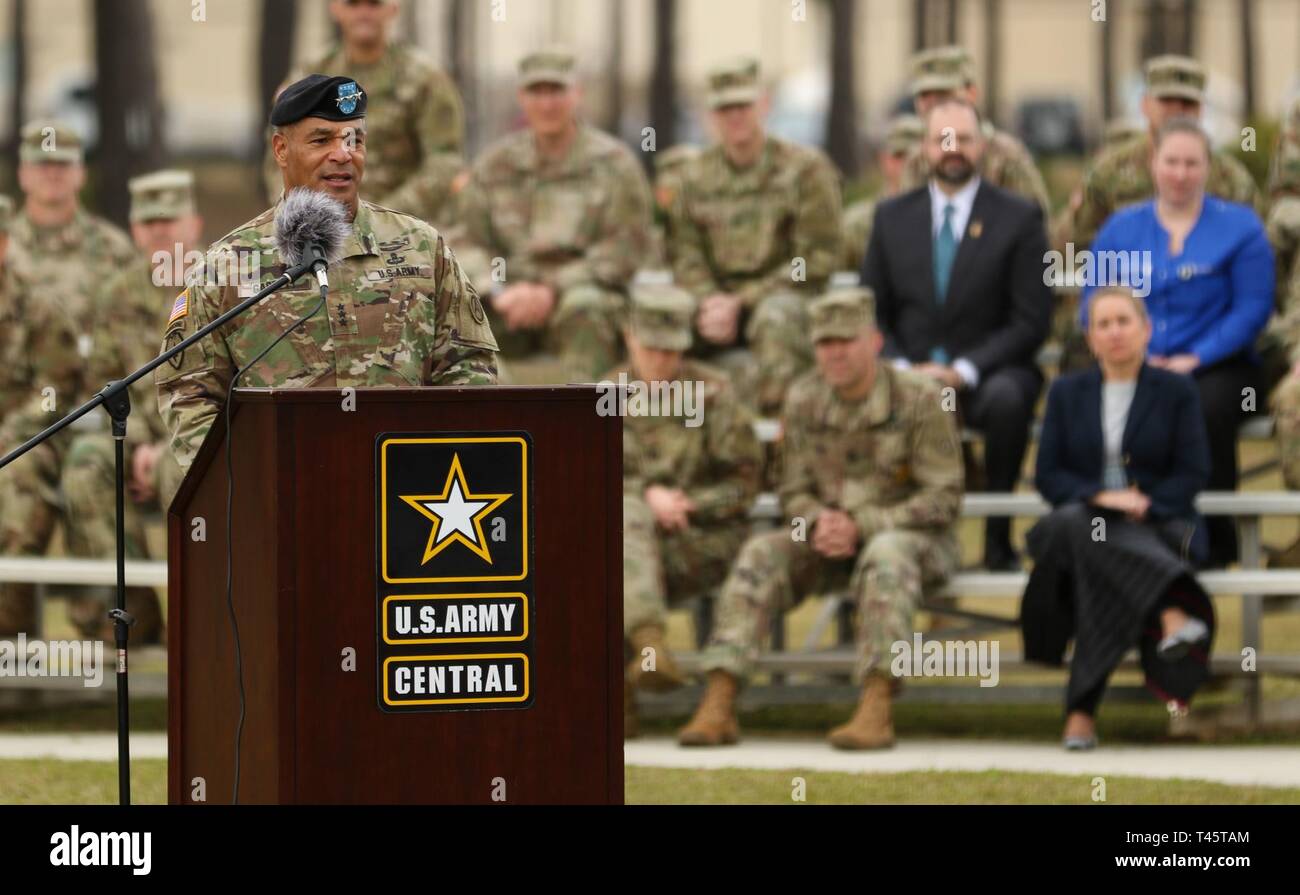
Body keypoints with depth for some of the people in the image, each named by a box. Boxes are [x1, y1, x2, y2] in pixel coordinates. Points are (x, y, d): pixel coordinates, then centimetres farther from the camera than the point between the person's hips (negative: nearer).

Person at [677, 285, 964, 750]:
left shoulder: (919, 399, -12)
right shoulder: (804, 400, 2)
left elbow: (944, 500, -15)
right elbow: (795, 492, 7)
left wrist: (859, 526, -23)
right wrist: (819, 523, -17)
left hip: (916, 540, -4)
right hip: (832, 542, 4)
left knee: (886, 554, -38)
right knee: (761, 555, -22)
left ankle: (877, 710, -49)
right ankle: (718, 706, -30)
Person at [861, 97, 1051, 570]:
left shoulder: (1019, 218, 2)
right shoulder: (892, 217, 12)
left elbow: (1031, 321, -3)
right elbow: (873, 312, 10)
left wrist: (964, 370, -16)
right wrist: (903, 369, -10)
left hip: (986, 374, -2)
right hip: (909, 369, 2)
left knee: (1007, 399, -38)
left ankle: (997, 535, -23)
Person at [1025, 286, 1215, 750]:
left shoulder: (1176, 392, 11)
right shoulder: (1066, 393, 17)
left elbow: (1193, 473, 3)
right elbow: (1047, 476, 8)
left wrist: (1144, 504, -15)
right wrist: (1098, 497, -13)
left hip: (1158, 524, -1)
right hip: (1078, 517, 1)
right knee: (1088, 529, -41)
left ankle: (1083, 708, -45)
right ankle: (1172, 615, -56)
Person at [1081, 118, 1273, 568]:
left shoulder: (1239, 227, 7)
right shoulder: (1120, 228, 15)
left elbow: (1252, 308, -1)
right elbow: (1092, 308, 10)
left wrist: (1195, 359, -12)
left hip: (1214, 366, -2)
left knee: (1208, 409, -37)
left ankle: (1215, 542, -25)